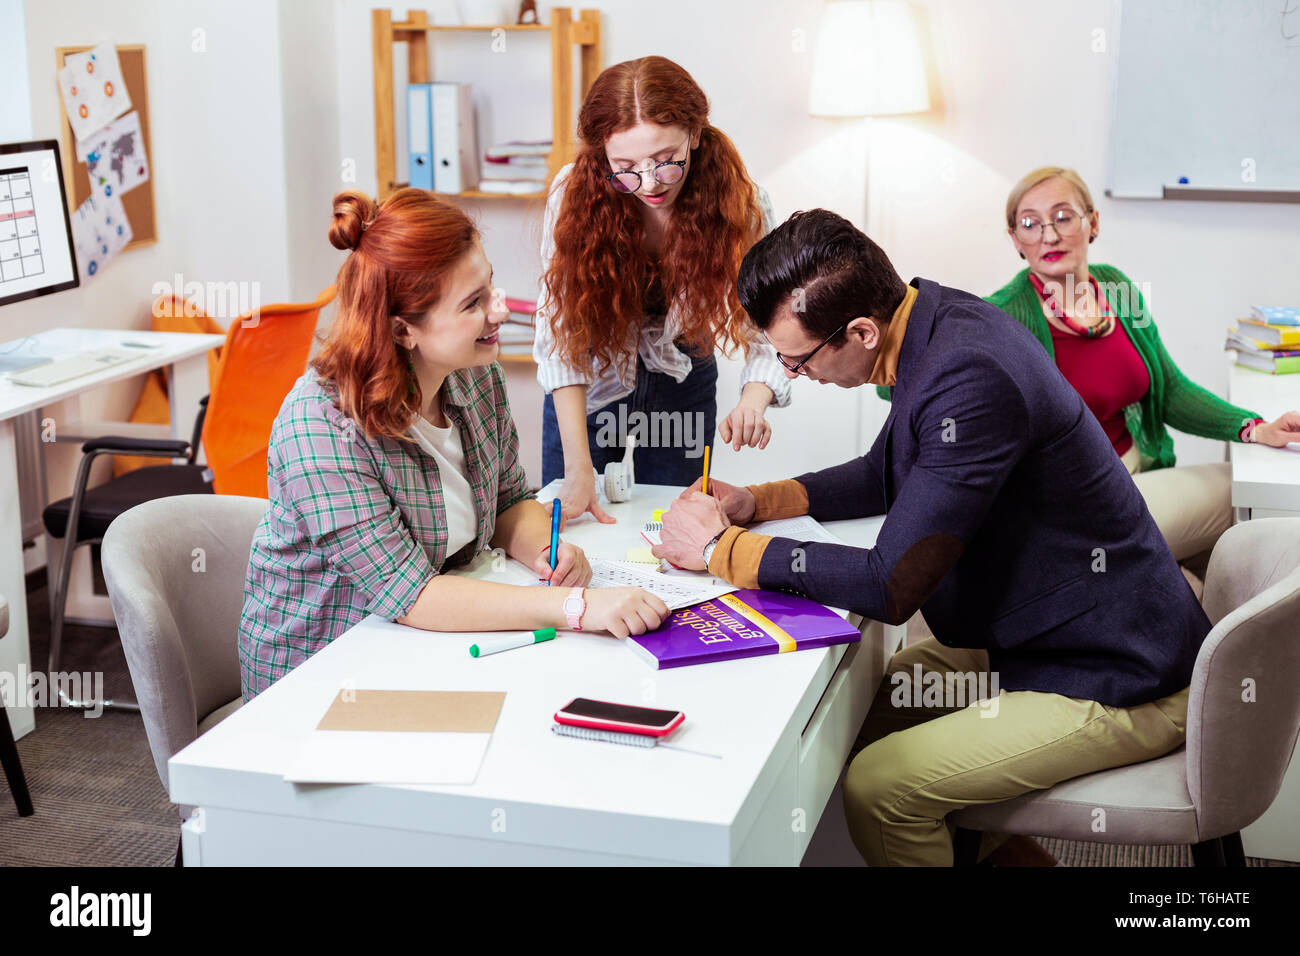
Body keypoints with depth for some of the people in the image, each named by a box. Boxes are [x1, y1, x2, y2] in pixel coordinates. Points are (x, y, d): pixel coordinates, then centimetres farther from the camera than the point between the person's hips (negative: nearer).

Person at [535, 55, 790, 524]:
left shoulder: (741, 204, -23)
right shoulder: (573, 193, -25)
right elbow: (560, 332, -24)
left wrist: (753, 401, -44)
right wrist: (578, 468, -31)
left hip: (683, 390, 1)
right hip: (591, 388, 0)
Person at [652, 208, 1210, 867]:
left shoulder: (972, 379, -29)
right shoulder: (936, 320, 1)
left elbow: (892, 586, -27)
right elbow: (888, 473, 19)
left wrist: (720, 550, -17)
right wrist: (756, 502, 6)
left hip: (1117, 685, -9)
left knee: (875, 789, -18)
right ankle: (982, 840, 29)